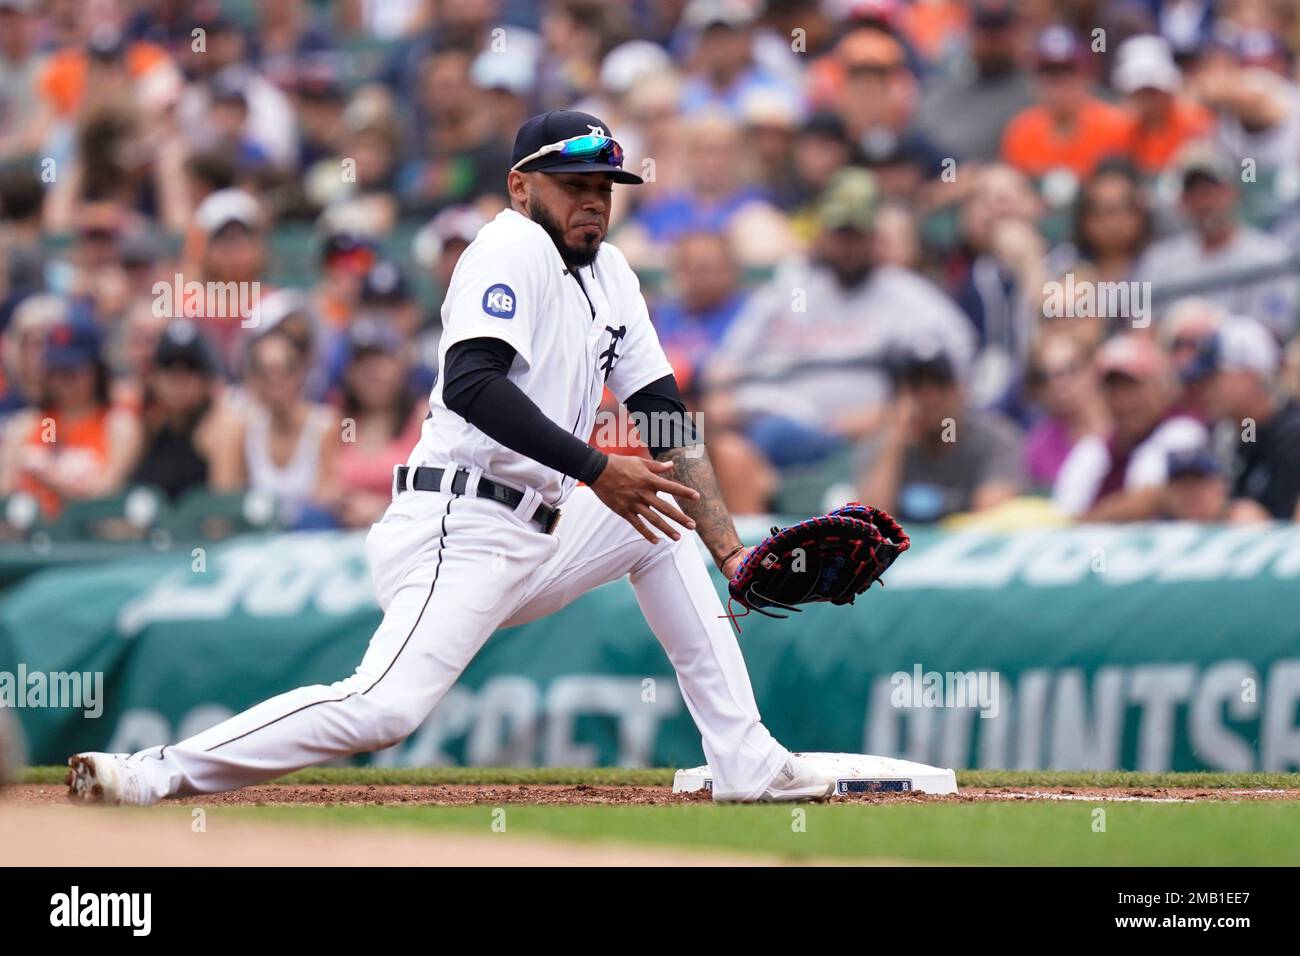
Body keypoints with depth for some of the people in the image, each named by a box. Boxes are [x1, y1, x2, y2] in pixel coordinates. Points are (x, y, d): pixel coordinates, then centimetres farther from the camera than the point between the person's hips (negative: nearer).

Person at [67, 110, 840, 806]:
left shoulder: (609, 273, 18)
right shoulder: (512, 250, -8)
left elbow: (666, 421, 18)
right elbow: (471, 382, -25)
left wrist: (730, 549, 9)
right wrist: (597, 470, -28)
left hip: (539, 539, 9)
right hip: (463, 538, -9)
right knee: (386, 708, -25)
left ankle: (747, 764, 11)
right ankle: (156, 773, -21)